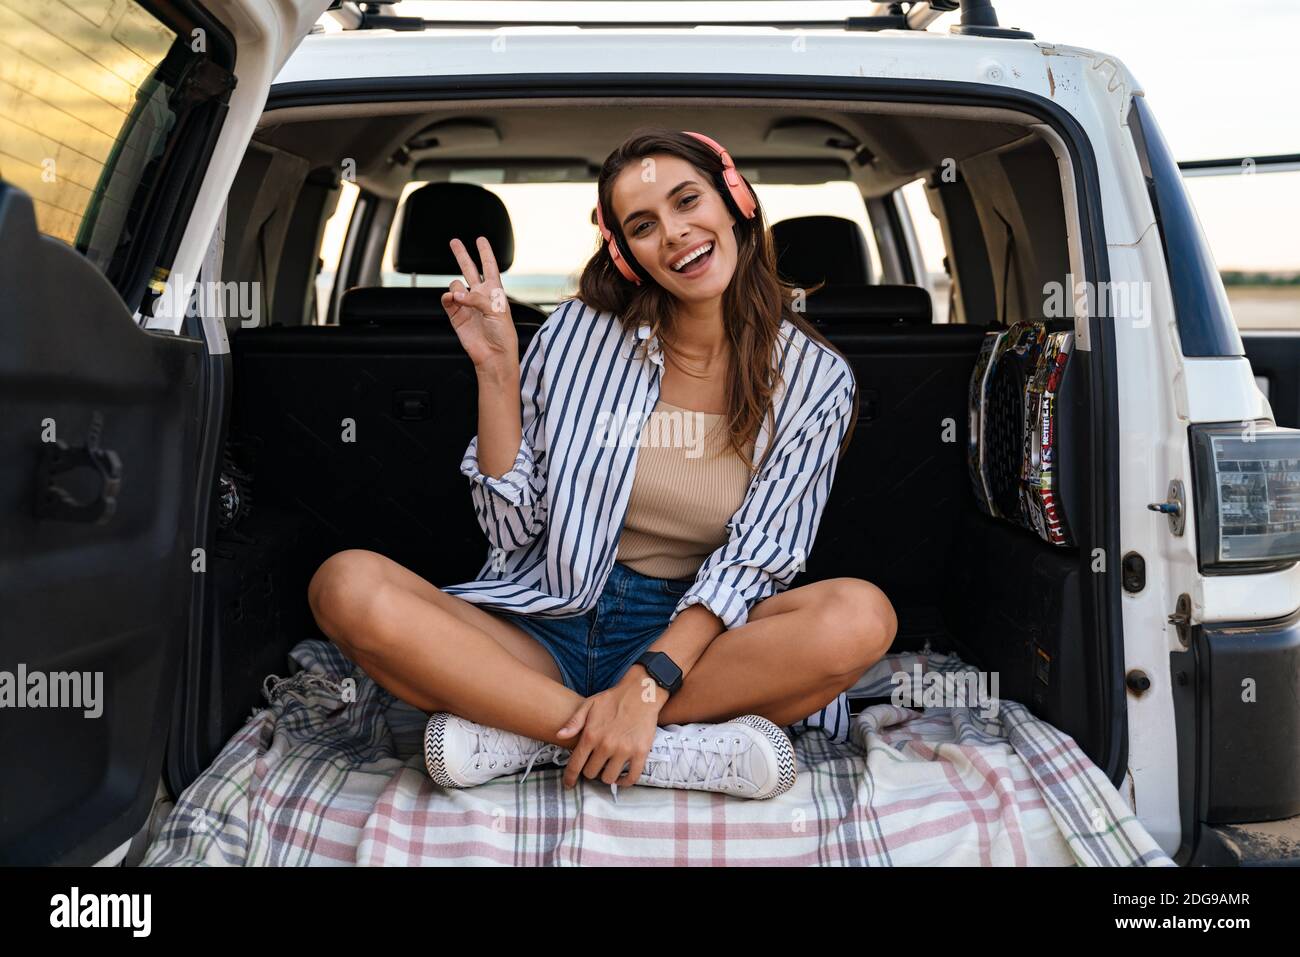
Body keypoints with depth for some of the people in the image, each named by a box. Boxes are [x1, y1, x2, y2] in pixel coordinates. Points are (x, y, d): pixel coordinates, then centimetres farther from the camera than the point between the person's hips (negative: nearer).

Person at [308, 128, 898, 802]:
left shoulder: (815, 380, 0)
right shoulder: (579, 331, 2)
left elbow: (752, 556, -8)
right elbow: (514, 527, 3)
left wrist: (649, 682, -22)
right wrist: (495, 368, -7)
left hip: (690, 638, 0)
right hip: (548, 631, 1)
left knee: (861, 615, -30)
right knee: (347, 584, -24)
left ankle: (528, 736, -23)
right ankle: (682, 748, -27)